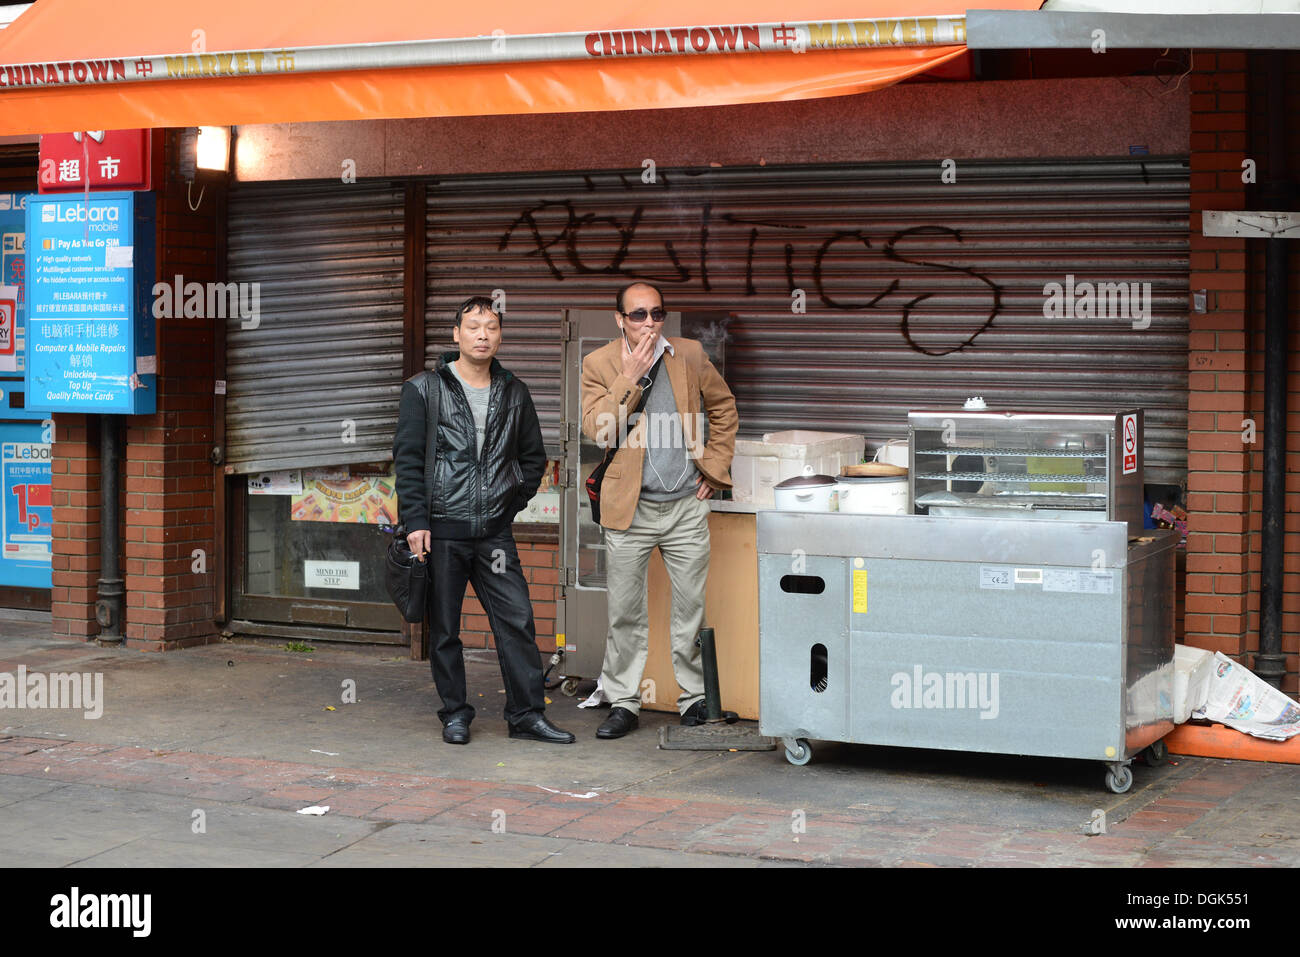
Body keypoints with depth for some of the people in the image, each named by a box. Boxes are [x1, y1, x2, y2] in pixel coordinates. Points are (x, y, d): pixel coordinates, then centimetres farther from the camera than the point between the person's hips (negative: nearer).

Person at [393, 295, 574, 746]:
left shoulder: (514, 394, 10)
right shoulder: (423, 390, 1)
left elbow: (534, 456, 19)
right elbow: (407, 459, -3)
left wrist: (513, 503, 7)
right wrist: (415, 521, -10)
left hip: (494, 531, 3)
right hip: (441, 529, -2)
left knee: (517, 620, -3)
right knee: (444, 628, 4)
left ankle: (527, 713, 5)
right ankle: (455, 714, 16)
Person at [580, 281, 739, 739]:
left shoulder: (689, 355, 5)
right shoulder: (599, 365, -1)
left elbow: (723, 407, 18)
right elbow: (597, 430, -12)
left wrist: (715, 465, 10)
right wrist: (630, 377, -18)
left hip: (687, 505, 1)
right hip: (630, 510, -1)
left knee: (692, 607, 6)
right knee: (625, 613, 4)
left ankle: (695, 697, 19)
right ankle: (622, 702, 15)